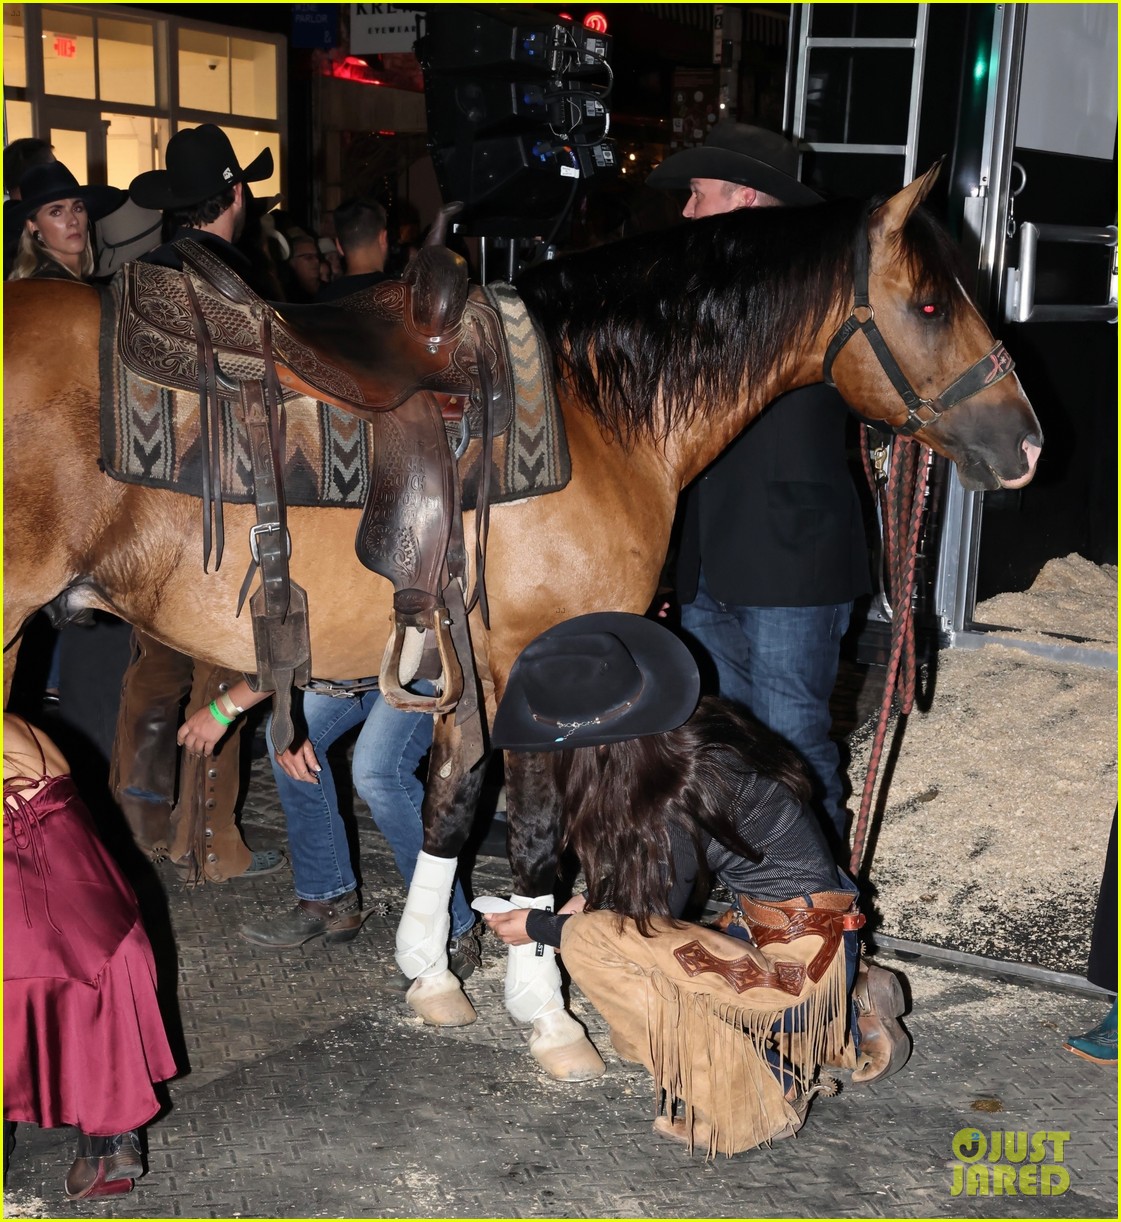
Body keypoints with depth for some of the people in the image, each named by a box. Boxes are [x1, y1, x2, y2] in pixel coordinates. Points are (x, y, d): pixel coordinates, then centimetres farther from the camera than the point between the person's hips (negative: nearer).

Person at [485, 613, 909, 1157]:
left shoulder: (677, 800, -27)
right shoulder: (691, 736, -4)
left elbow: (650, 923, -10)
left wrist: (539, 928, 1)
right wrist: (595, 900, 7)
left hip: (797, 960, -9)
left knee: (588, 941, -18)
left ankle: (751, 1092, -6)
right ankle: (843, 1020, 19)